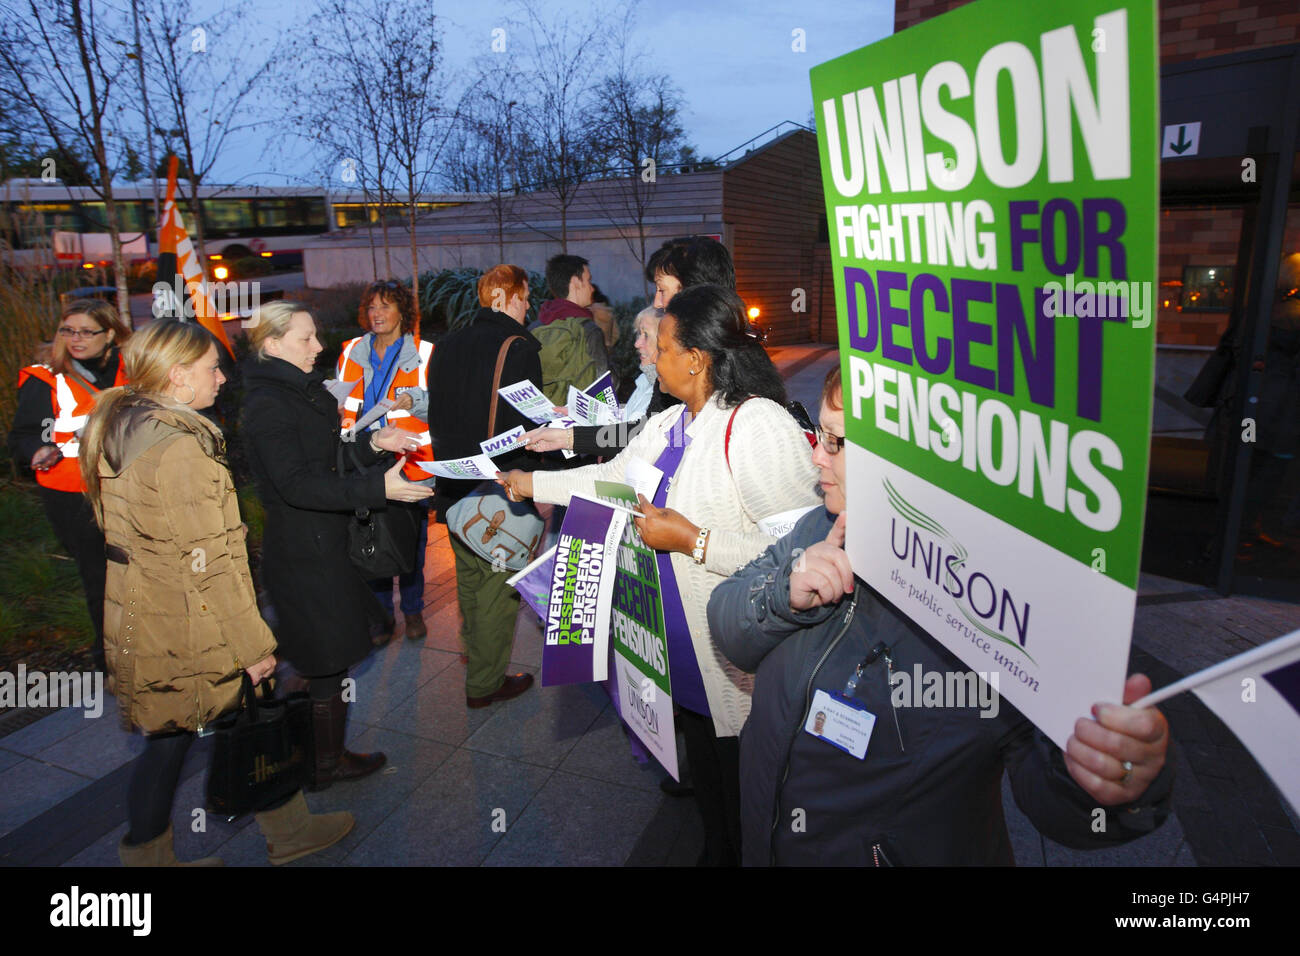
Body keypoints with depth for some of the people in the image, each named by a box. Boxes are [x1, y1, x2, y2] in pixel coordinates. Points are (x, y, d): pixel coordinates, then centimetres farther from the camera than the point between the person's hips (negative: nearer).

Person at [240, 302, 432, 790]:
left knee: (327, 655, 19)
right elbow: (298, 484, -27)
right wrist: (379, 487, -33)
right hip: (304, 552, -10)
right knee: (329, 659, 3)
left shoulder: (301, 390, 12)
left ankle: (323, 753, 34)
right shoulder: (267, 405, -19)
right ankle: (327, 763, 20)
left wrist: (373, 444, 1)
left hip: (322, 542, 10)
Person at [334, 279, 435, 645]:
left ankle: (413, 610, 26)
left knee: (412, 539, 7)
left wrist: (416, 400, -25)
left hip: (411, 462, -2)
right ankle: (381, 612, 23)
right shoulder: (352, 351, 8)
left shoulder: (424, 352, -2)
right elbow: (339, 401, 18)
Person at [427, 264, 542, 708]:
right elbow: (528, 422, -15)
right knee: (499, 582, 4)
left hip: (454, 484, 7)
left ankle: (476, 659, 37)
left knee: (469, 576, 20)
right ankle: (486, 681, 13)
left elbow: (436, 415, 13)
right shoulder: (519, 346, -13)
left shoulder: (447, 345, 7)